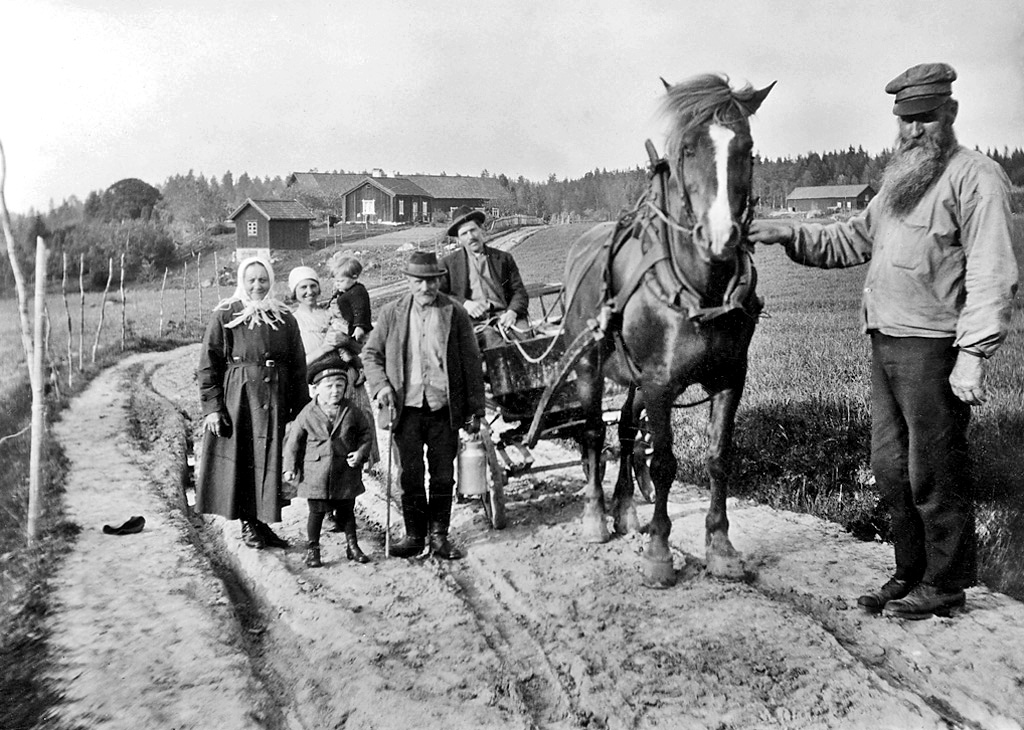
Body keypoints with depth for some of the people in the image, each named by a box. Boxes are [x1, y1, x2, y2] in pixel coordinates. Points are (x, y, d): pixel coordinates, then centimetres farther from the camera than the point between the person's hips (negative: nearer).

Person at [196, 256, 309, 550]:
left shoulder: (285, 319, 9)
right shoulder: (224, 316, 1)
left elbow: (299, 367, 9)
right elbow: (207, 364, -2)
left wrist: (300, 410, 4)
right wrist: (212, 406, -9)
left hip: (274, 401, 3)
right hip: (237, 397, -2)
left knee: (270, 460, 4)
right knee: (240, 460, 1)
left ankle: (261, 522, 16)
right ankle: (248, 523, 13)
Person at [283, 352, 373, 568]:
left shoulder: (351, 411, -1)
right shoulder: (308, 413, -5)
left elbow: (365, 433, 9)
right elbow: (293, 441, 2)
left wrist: (361, 452, -7)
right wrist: (290, 467, -1)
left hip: (346, 473, 2)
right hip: (316, 474, -1)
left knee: (347, 511, 12)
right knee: (316, 512, 6)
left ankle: (352, 546, 26)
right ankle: (312, 549, 18)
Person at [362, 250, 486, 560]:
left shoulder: (456, 315, 2)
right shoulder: (392, 314, 5)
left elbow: (472, 364, 4)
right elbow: (370, 354, 12)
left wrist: (474, 410, 1)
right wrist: (382, 387, -5)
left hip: (444, 408, 0)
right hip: (407, 407, 0)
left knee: (443, 476, 7)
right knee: (410, 475, 6)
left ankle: (439, 536, 20)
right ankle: (414, 535, 19)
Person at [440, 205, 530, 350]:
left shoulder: (504, 258, 20)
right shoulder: (449, 263, 16)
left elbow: (519, 292, 14)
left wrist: (512, 312, -8)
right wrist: (464, 303, -11)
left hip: (503, 315, 2)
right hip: (474, 320, -2)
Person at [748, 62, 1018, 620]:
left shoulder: (974, 176, -8)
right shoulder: (898, 182, 19)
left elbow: (992, 274, -16)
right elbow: (850, 241, 24)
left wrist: (973, 353, -23)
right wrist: (789, 235, 9)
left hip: (932, 347, -8)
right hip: (885, 344, 8)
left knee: (934, 474, 1)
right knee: (891, 469, 14)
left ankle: (946, 585, 16)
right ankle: (910, 574, 28)